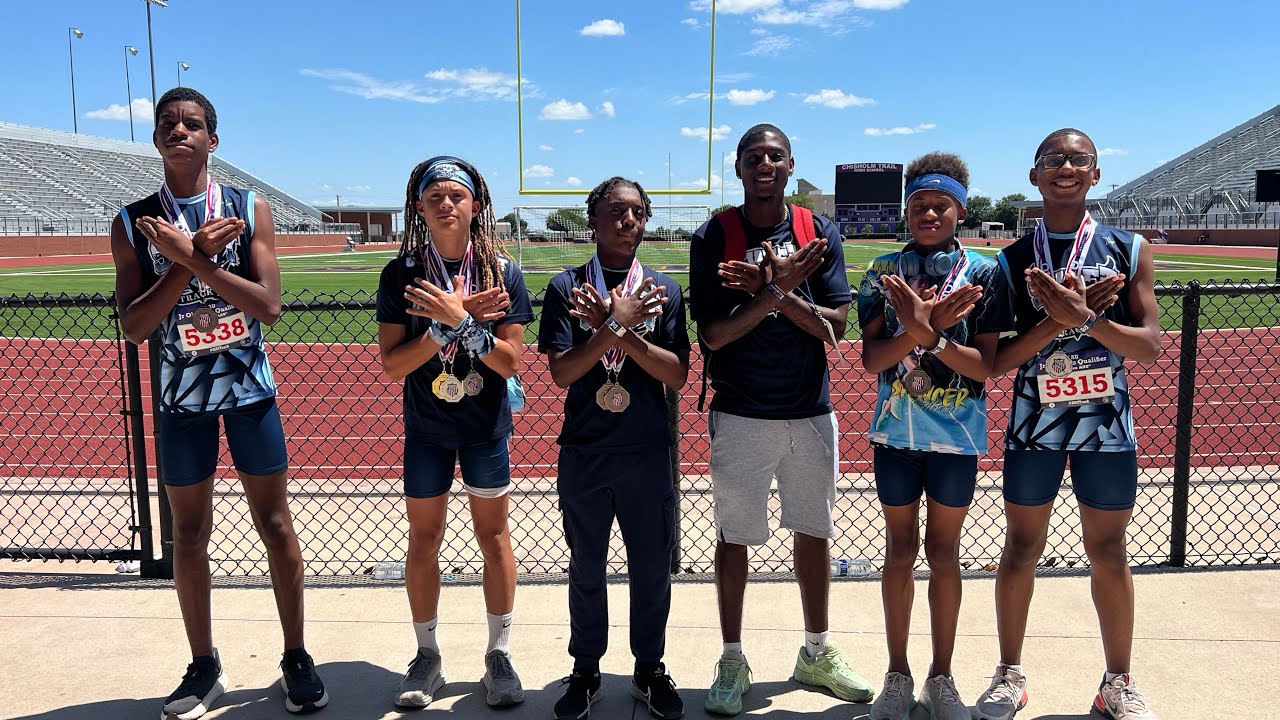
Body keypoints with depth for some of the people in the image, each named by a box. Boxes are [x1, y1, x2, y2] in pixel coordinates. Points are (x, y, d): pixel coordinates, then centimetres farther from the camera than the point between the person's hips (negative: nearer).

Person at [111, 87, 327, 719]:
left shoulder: (250, 210, -2)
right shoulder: (133, 223, -1)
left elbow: (268, 305, -13)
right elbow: (133, 326, -9)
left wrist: (191, 257, -21)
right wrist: (195, 256, -18)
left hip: (249, 387, -1)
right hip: (181, 397, 1)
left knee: (275, 525, 5)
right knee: (189, 533, 10)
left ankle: (296, 659, 19)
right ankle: (204, 667, 26)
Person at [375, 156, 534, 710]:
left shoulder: (502, 272, -8)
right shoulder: (401, 274, -7)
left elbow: (510, 362, -12)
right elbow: (392, 364, -13)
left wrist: (460, 320, -25)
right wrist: (454, 321, -22)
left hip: (486, 425, 0)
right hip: (425, 428, 1)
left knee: (493, 535, 8)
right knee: (423, 540, 9)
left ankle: (499, 655, 23)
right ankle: (427, 657, 27)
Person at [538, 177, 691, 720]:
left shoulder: (663, 290, 1)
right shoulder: (566, 287, -2)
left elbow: (677, 374, -7)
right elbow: (561, 372, -11)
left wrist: (623, 331, -19)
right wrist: (614, 325, -20)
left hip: (647, 451, 1)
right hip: (584, 451, 0)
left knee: (651, 567, 11)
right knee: (587, 568, 13)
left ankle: (649, 670, 31)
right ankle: (585, 672, 31)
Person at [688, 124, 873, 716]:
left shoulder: (821, 234, 2)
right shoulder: (712, 238, -5)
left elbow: (835, 325, -6)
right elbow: (712, 335, -12)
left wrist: (777, 290, -19)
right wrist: (776, 290, -22)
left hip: (811, 411, 3)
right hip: (740, 415, -2)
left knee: (813, 532, 14)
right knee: (734, 536, 7)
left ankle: (816, 652, 33)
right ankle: (732, 661, 24)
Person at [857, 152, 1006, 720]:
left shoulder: (982, 273, -3)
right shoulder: (883, 272, 0)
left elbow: (984, 365, -10)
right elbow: (871, 358, -8)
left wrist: (929, 333, -23)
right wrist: (921, 327, -24)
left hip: (957, 434, -1)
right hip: (896, 431, 1)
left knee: (943, 552, 10)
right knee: (900, 549, 10)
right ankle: (898, 674, 25)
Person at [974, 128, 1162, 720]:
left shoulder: (1129, 250, 2)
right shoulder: (1013, 261, 1)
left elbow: (1148, 345, -5)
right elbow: (996, 360, -5)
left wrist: (1083, 315, -20)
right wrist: (1059, 319, -19)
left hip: (1107, 423, 0)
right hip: (1033, 424, 0)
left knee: (1108, 553, 10)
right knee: (1020, 549, 8)